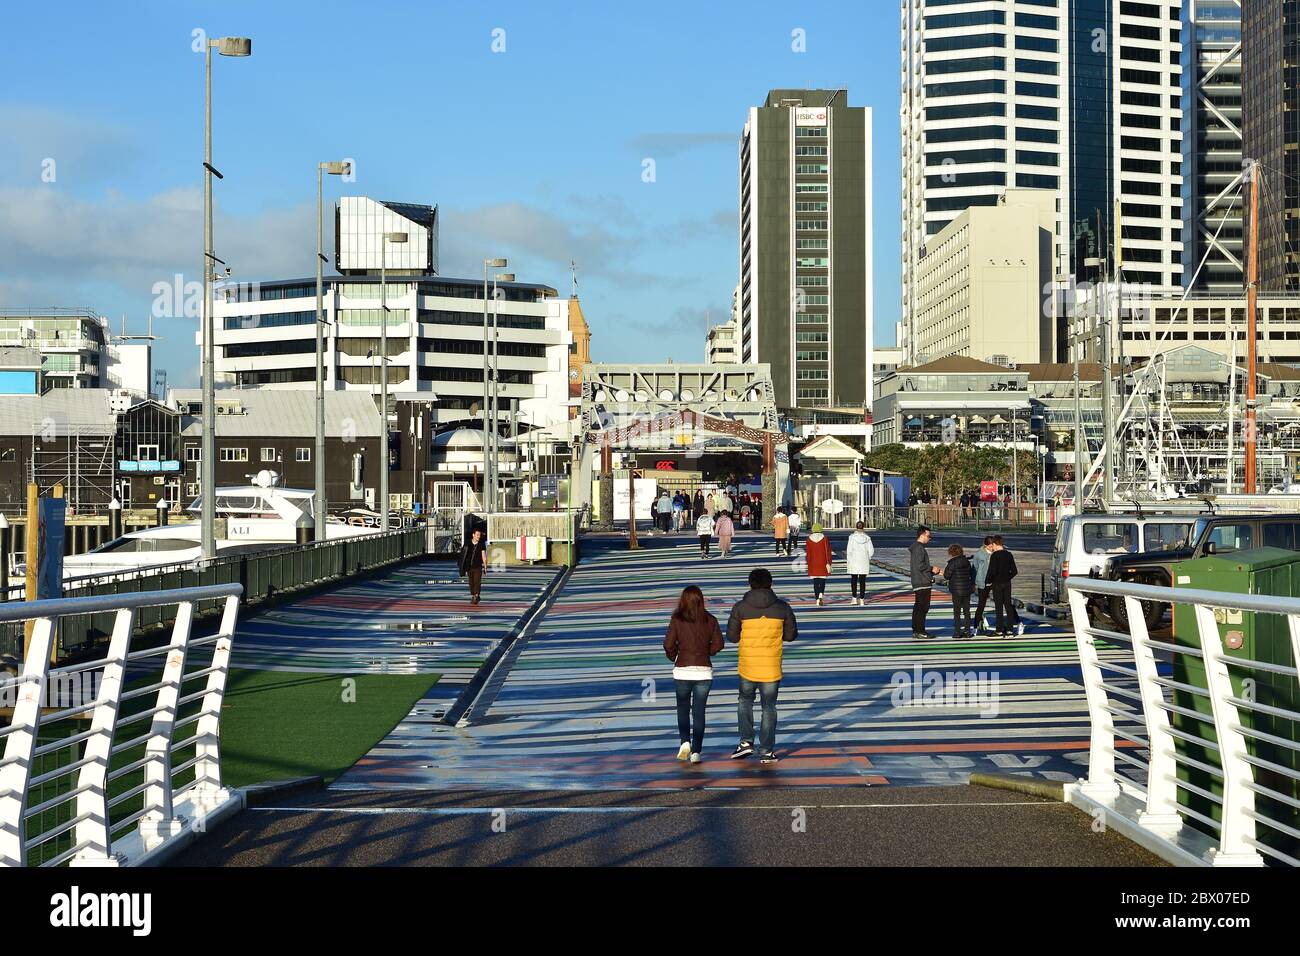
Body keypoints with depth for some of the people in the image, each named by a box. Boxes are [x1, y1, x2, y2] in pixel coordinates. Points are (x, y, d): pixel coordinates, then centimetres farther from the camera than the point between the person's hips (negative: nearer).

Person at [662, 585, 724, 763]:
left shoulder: (677, 619, -6)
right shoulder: (710, 620, -1)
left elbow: (669, 644, -10)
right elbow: (718, 644, -3)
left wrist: (673, 657, 11)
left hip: (682, 670, -1)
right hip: (704, 670, 1)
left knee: (683, 708, 17)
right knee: (699, 711, 8)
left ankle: (685, 741, -3)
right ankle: (696, 752, 3)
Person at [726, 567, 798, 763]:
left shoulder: (740, 607, -7)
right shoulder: (782, 607, -3)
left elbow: (731, 636, -3)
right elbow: (791, 635, 4)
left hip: (747, 666, 0)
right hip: (772, 667, 0)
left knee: (745, 701, 21)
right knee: (769, 707, 10)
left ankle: (746, 741, 9)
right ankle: (767, 751, 10)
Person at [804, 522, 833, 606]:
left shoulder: (809, 539, -2)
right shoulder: (825, 538, -6)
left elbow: (808, 553, 1)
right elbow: (828, 552, -8)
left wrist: (809, 563, 11)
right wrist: (828, 563, -6)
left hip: (813, 564, 1)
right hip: (823, 563, -1)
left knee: (815, 582, 7)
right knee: (822, 580, 9)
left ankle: (817, 599, 4)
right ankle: (820, 595, -15)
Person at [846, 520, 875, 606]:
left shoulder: (852, 537, -8)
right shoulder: (867, 538, -4)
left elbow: (849, 550, -9)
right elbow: (871, 551, -3)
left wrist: (848, 561, 0)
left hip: (854, 561, -1)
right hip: (864, 562, 1)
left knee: (854, 580, 14)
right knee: (862, 581, 5)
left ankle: (854, 598, 12)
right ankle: (862, 600, 3)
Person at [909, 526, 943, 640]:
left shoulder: (919, 547, 20)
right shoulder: (918, 548, -14)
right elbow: (919, 566, -22)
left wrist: (937, 572, 19)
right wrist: (932, 568, -8)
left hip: (920, 583, 11)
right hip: (922, 583, -11)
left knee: (918, 607, 13)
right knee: (922, 607, -10)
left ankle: (916, 631, 17)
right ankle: (920, 632, -9)